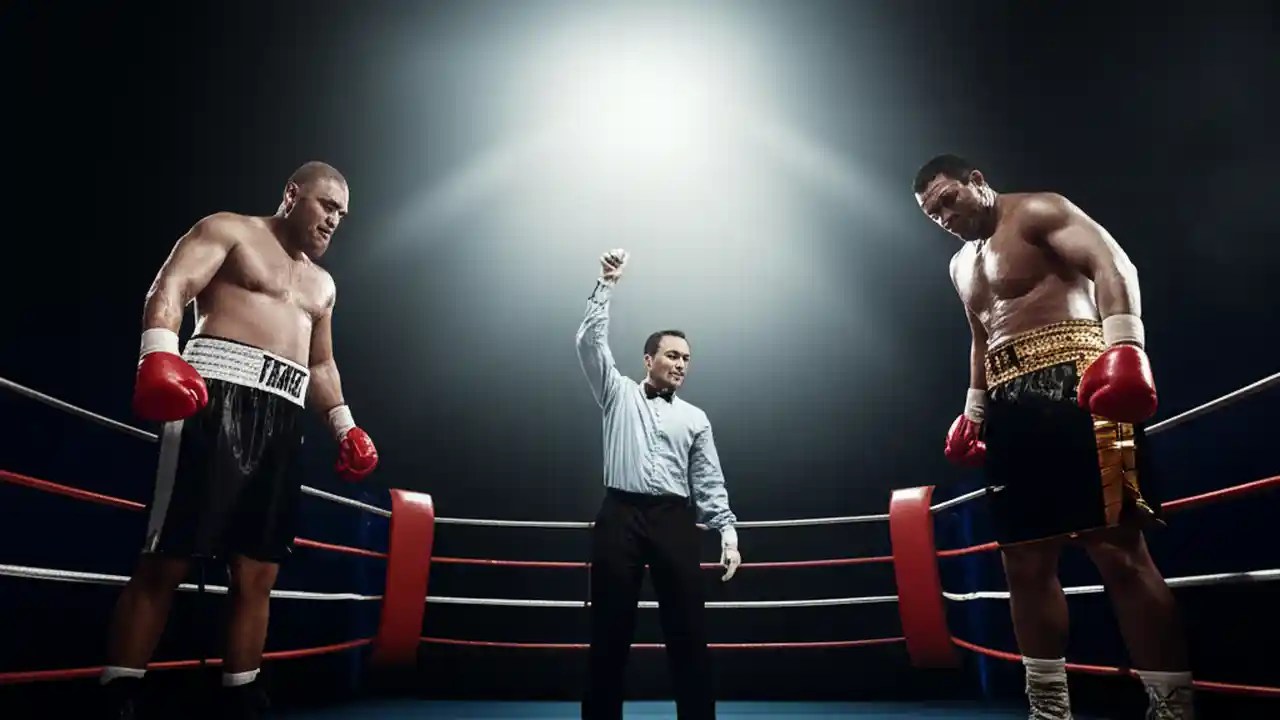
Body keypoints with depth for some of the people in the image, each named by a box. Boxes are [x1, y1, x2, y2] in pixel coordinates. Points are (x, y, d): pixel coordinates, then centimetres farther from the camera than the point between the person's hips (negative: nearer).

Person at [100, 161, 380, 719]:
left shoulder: (322, 285, 27)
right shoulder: (229, 230, 8)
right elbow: (169, 287, -7)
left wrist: (344, 424, 17)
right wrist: (159, 353, -26)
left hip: (284, 422, 6)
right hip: (218, 399, -6)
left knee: (258, 575, 4)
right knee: (166, 561, -8)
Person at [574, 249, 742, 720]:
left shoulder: (695, 418, 17)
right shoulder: (619, 394, 14)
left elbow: (709, 483, 13)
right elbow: (591, 341, 3)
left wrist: (728, 530, 0)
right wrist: (607, 284, -1)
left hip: (674, 520, 2)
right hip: (620, 515, -1)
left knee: (687, 630, 0)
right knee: (610, 629, 1)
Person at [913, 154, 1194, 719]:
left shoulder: (1038, 212, 1)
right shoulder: (961, 265, 25)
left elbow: (1111, 264, -12)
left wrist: (1124, 346, -28)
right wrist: (973, 411, 23)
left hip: (1073, 388, -8)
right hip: (1011, 410, 8)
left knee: (1117, 550, -12)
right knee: (1024, 561, 5)